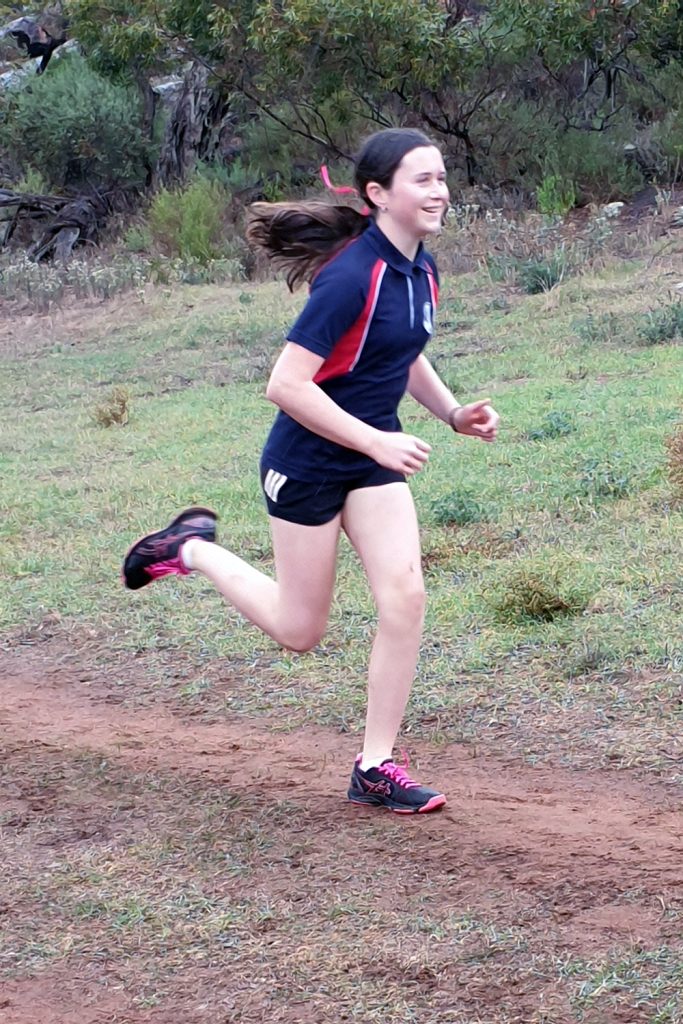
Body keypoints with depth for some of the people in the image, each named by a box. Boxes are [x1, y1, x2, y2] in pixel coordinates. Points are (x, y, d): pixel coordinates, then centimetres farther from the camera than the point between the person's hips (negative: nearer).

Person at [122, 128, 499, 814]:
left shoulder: (420, 271, 1)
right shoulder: (352, 276, -26)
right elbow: (286, 384, -27)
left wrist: (453, 412, 4)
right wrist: (378, 442, -26)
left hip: (372, 461, 7)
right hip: (307, 466, -7)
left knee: (405, 597, -8)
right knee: (299, 631, 7)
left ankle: (374, 769, 2)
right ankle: (194, 549, 31)